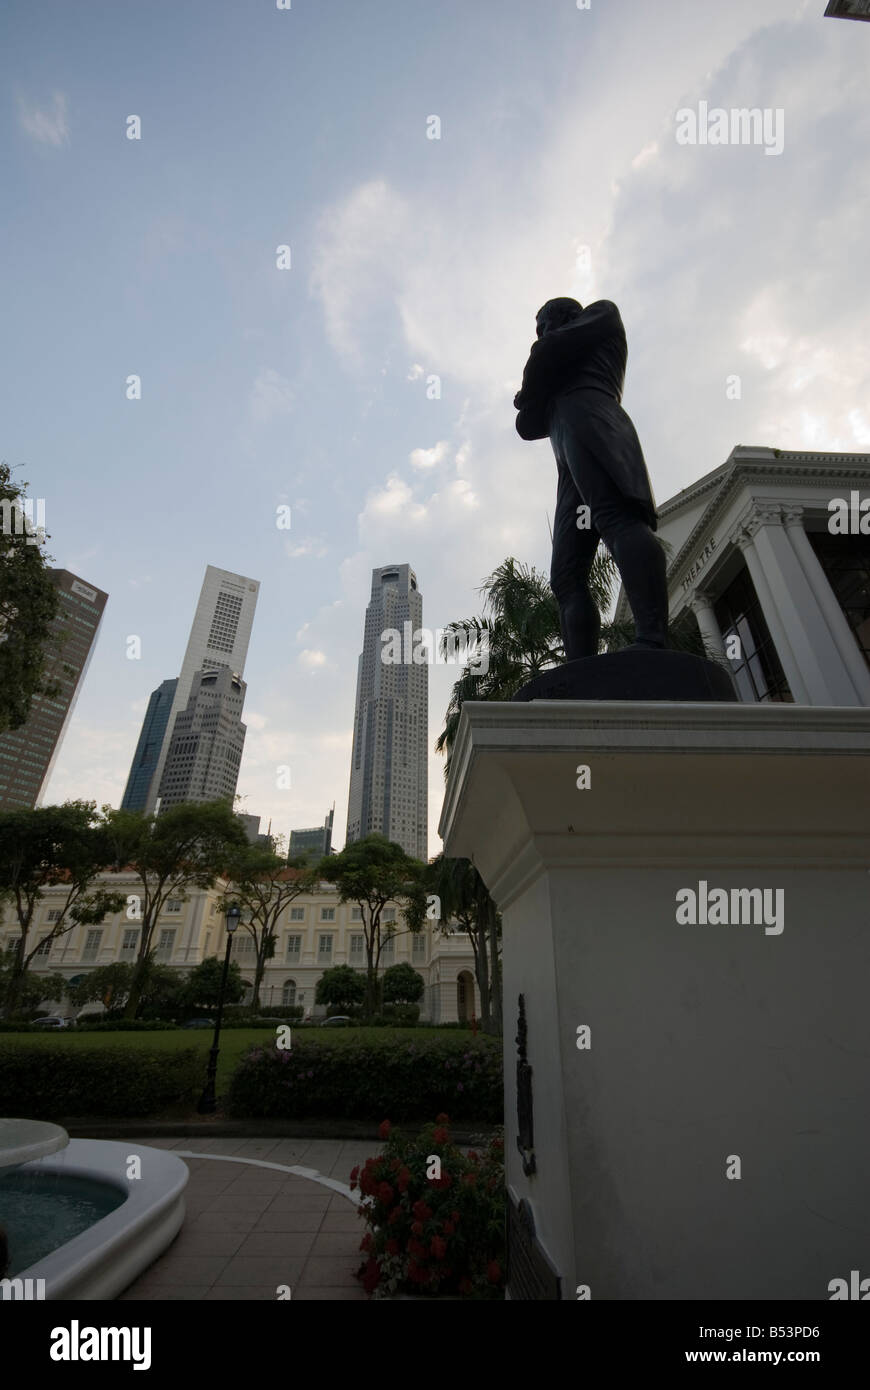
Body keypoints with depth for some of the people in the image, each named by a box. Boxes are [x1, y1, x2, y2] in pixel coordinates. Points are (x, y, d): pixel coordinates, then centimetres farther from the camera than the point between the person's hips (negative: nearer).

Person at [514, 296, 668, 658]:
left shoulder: (601, 314, 28)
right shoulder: (562, 379, 44)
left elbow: (553, 351, 10)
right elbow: (529, 427, 34)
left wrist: (530, 391, 24)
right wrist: (534, 402, 15)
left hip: (586, 415, -7)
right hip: (572, 470, 7)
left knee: (614, 517, -32)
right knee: (566, 577, -12)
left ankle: (652, 643, -49)